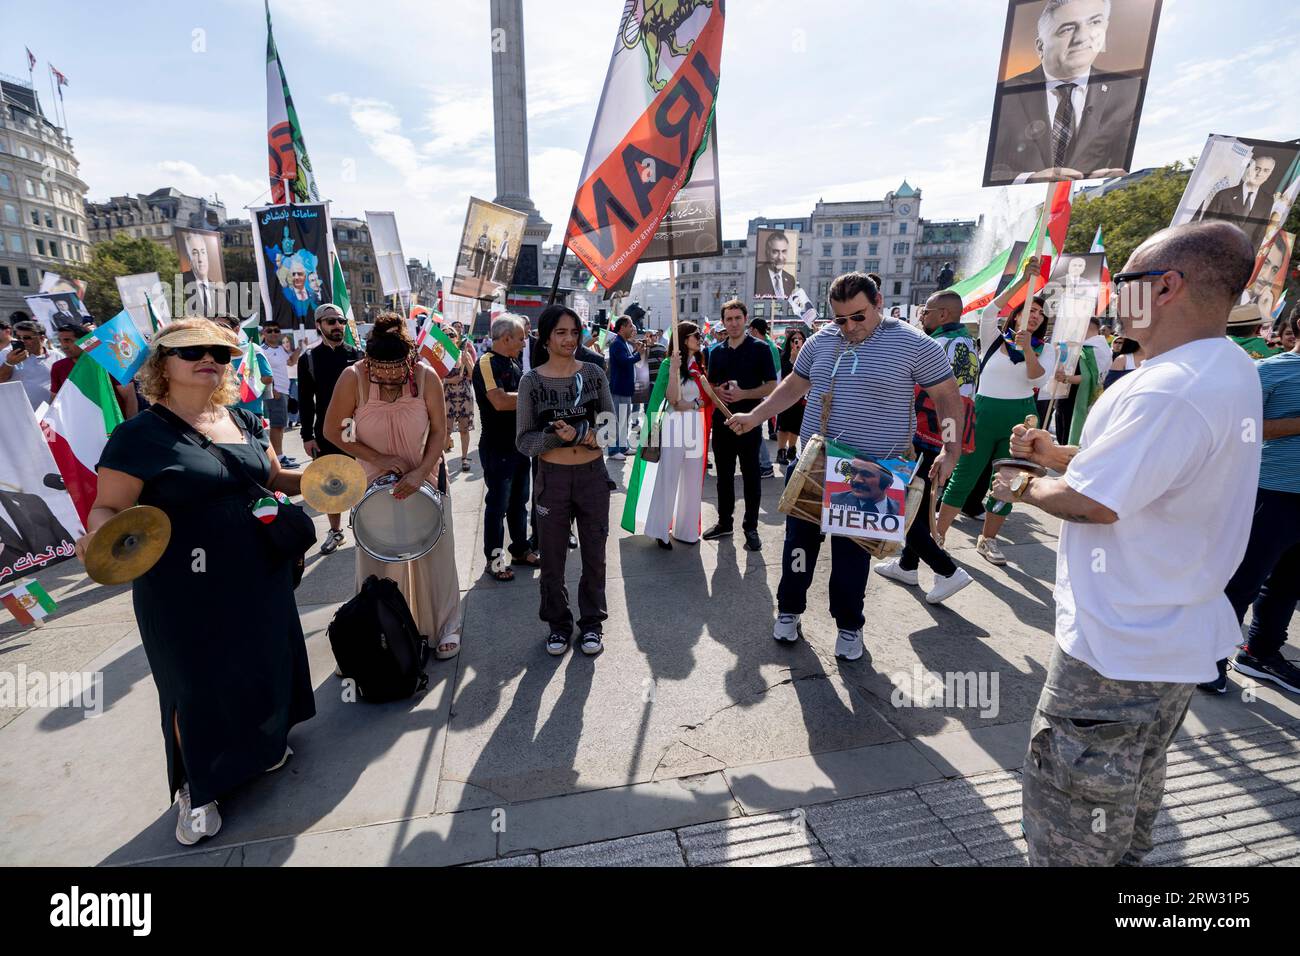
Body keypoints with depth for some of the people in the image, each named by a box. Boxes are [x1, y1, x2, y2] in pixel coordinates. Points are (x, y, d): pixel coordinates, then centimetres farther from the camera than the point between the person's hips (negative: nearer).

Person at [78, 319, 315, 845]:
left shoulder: (243, 420, 4)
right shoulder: (139, 435, -13)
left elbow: (272, 477, 15)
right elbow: (108, 508, -13)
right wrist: (99, 539, -34)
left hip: (261, 577, 5)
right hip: (187, 593, -5)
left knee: (262, 665, 20)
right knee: (197, 687, 10)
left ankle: (261, 745, 47)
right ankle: (196, 789, 34)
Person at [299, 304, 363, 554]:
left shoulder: (357, 355, 1)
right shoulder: (308, 359, 4)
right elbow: (305, 401, 4)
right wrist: (307, 435, -1)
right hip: (325, 433, 2)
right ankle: (335, 530, 25)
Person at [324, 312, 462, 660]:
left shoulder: (426, 377, -16)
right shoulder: (353, 378, -17)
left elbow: (439, 432, -11)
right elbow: (333, 431, -8)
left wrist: (420, 472, -24)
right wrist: (378, 458, -18)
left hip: (424, 479, 0)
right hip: (374, 483, 0)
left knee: (436, 554, 6)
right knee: (376, 559, 8)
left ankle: (445, 626, 24)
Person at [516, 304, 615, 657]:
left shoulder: (593, 373, -1)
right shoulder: (532, 381, -5)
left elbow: (610, 424, 0)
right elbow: (523, 440, -6)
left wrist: (580, 433, -19)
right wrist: (557, 436, -24)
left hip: (593, 475, 1)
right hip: (552, 478, -1)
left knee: (594, 555, 13)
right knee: (552, 559, 12)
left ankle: (592, 622, 33)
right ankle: (559, 623, 33)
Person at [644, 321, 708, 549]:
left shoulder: (699, 365, 15)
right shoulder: (673, 364, -5)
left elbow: (706, 398, 14)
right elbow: (673, 400, -15)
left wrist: (690, 405, -5)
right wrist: (674, 369, -23)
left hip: (695, 426, 7)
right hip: (676, 425, -7)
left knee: (692, 480, 10)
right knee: (668, 479, -2)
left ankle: (686, 529, 20)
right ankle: (660, 530, 7)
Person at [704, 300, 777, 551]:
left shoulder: (760, 348, -3)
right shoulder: (716, 351, 11)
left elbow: (772, 387, -7)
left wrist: (743, 394, -20)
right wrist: (718, 392, -7)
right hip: (722, 420, 5)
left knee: (751, 476, 2)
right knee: (724, 475, 12)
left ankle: (751, 528, 12)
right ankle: (725, 523, 24)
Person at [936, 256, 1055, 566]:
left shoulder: (1043, 351, 9)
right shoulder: (994, 339, 4)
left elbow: (1038, 378, -9)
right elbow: (989, 311, -14)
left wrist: (1027, 348, -21)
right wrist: (1023, 280, -16)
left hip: (1020, 417, 3)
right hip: (985, 412, -3)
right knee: (963, 477, -1)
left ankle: (988, 539, 22)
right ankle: (938, 534, 7)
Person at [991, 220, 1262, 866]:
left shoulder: (1169, 392, -28)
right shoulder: (1232, 371, 6)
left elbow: (1091, 503, -26)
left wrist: (1025, 488, -7)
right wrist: (1057, 454, 7)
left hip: (1118, 646, -10)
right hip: (1184, 633, 10)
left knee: (1070, 794, 7)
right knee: (1136, 778, 28)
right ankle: (1124, 860, 48)